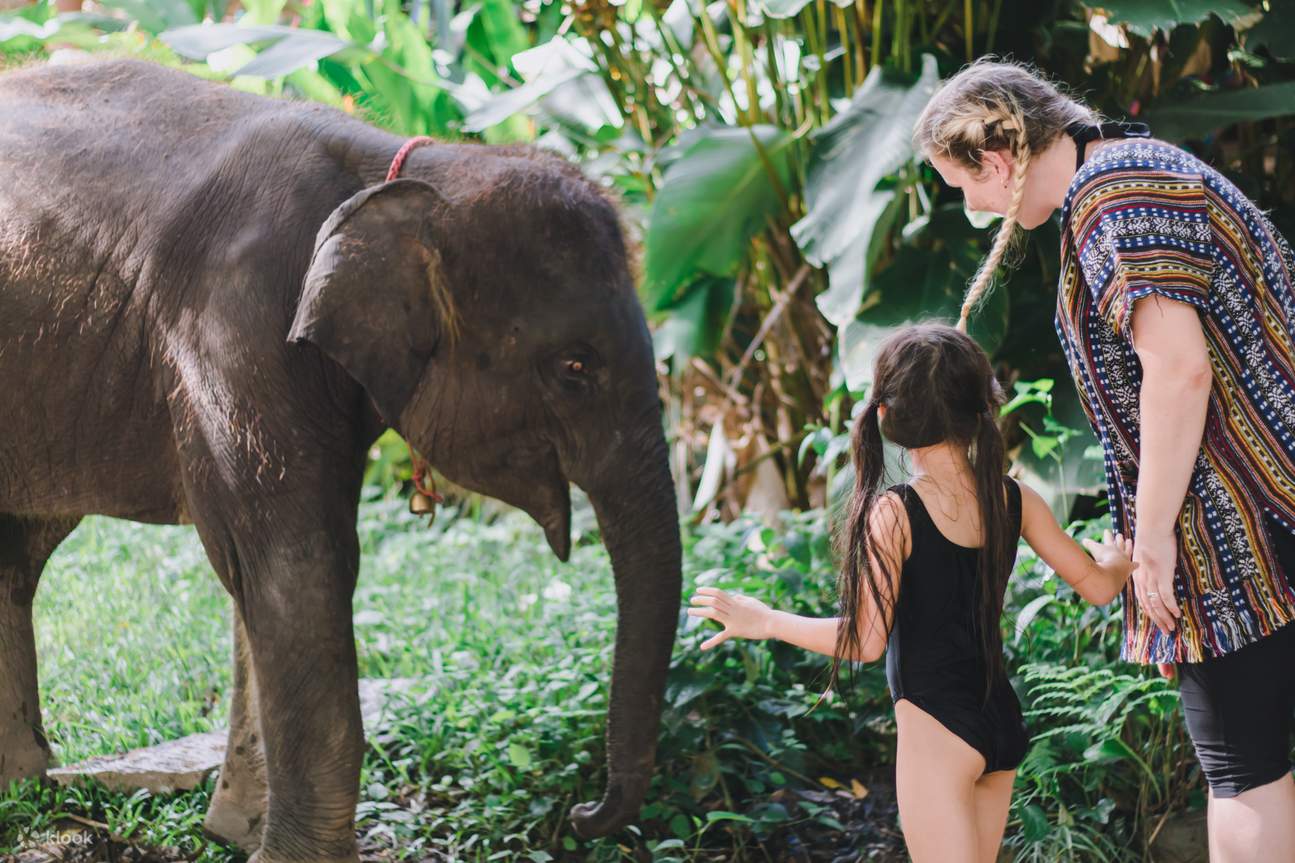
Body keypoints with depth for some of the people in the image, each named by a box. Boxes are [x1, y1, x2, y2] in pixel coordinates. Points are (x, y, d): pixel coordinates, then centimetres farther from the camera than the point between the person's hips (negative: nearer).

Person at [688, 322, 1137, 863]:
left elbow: (866, 641, -17)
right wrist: (1120, 561, 31)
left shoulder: (894, 513, -15)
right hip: (1002, 722, 7)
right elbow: (1097, 586, 7)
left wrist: (765, 621, -6)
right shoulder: (1014, 500, 0)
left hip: (936, 731, -6)